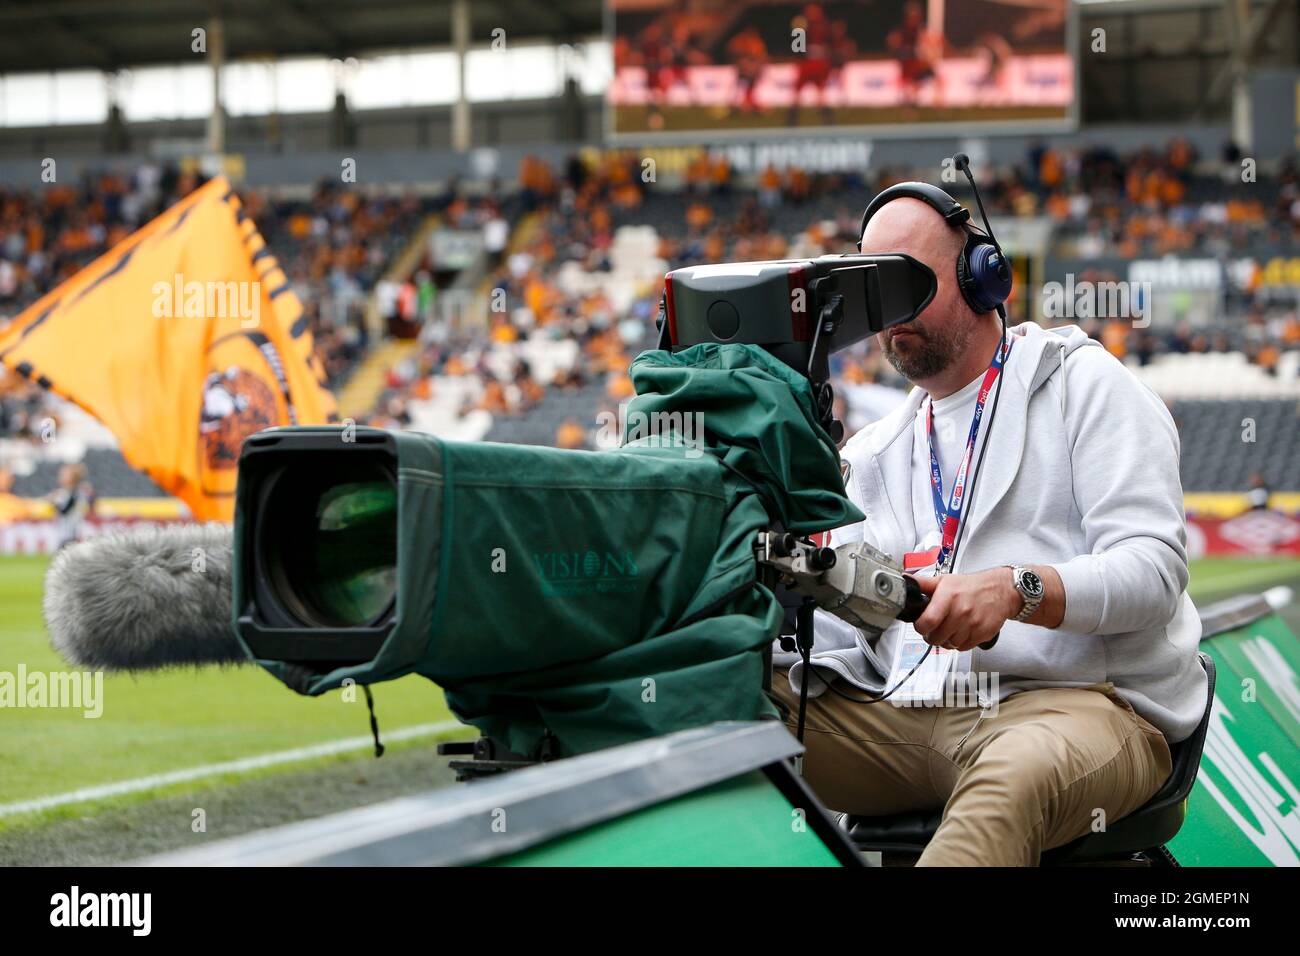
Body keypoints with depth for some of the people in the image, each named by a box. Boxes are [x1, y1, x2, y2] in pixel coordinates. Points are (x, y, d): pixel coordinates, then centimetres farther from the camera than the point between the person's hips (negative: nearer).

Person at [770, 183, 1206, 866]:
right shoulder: (875, 452, 26)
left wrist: (1016, 589, -23)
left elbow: (1153, 569, -5)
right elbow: (847, 629, 15)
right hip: (907, 717, 5)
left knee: (1011, 780, -43)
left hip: (1081, 699, -5)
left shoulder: (1081, 382, 8)